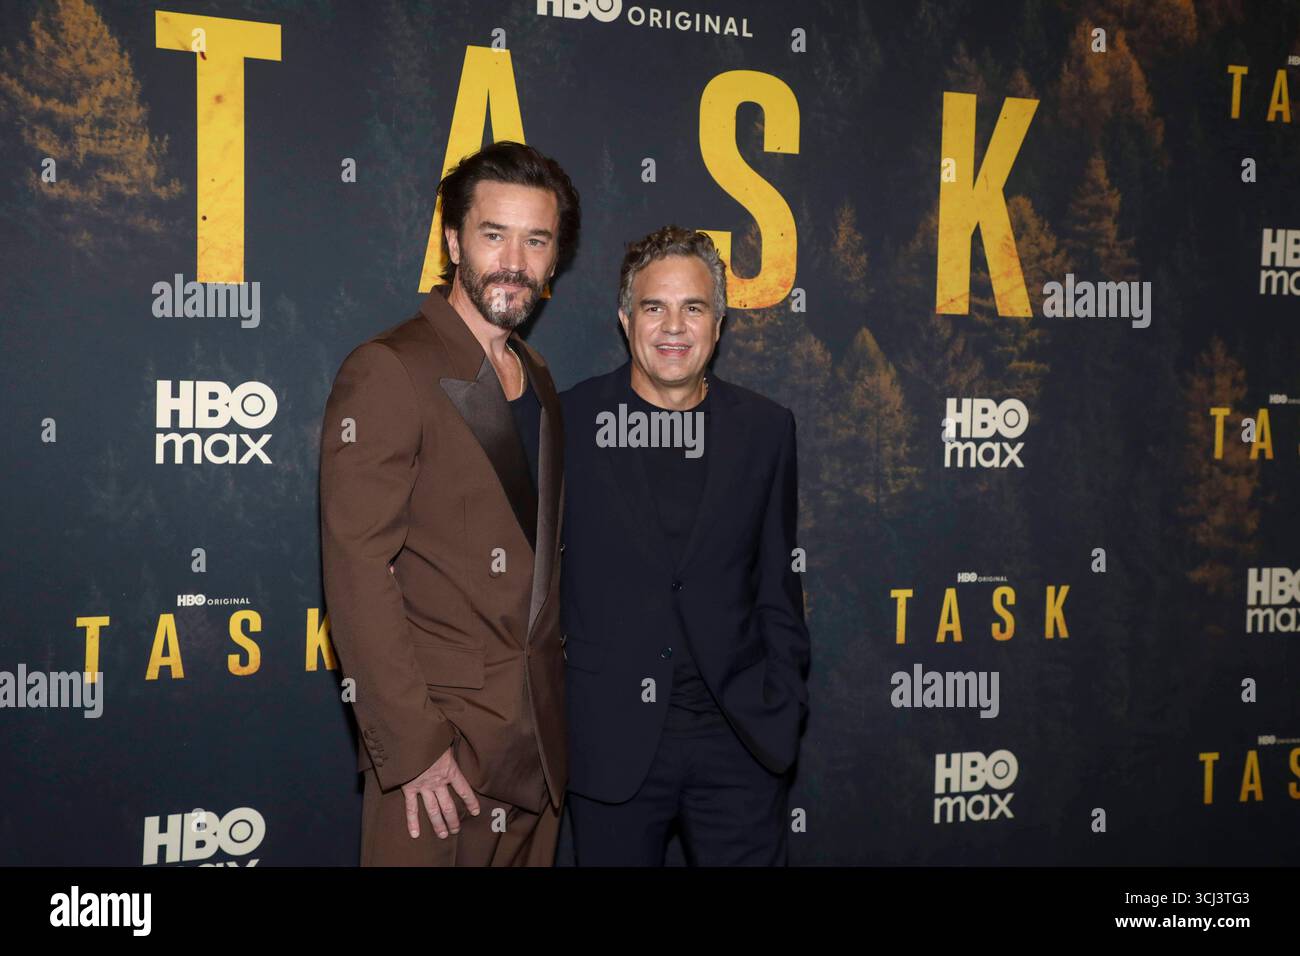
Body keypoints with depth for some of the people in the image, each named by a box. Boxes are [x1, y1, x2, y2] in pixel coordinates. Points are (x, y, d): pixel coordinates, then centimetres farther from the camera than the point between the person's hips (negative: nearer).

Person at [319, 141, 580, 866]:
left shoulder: (536, 377, 12)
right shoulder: (390, 371, -11)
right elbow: (357, 571, -17)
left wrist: (556, 694, 13)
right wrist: (411, 746, -19)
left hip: (540, 739, 7)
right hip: (438, 746, -7)